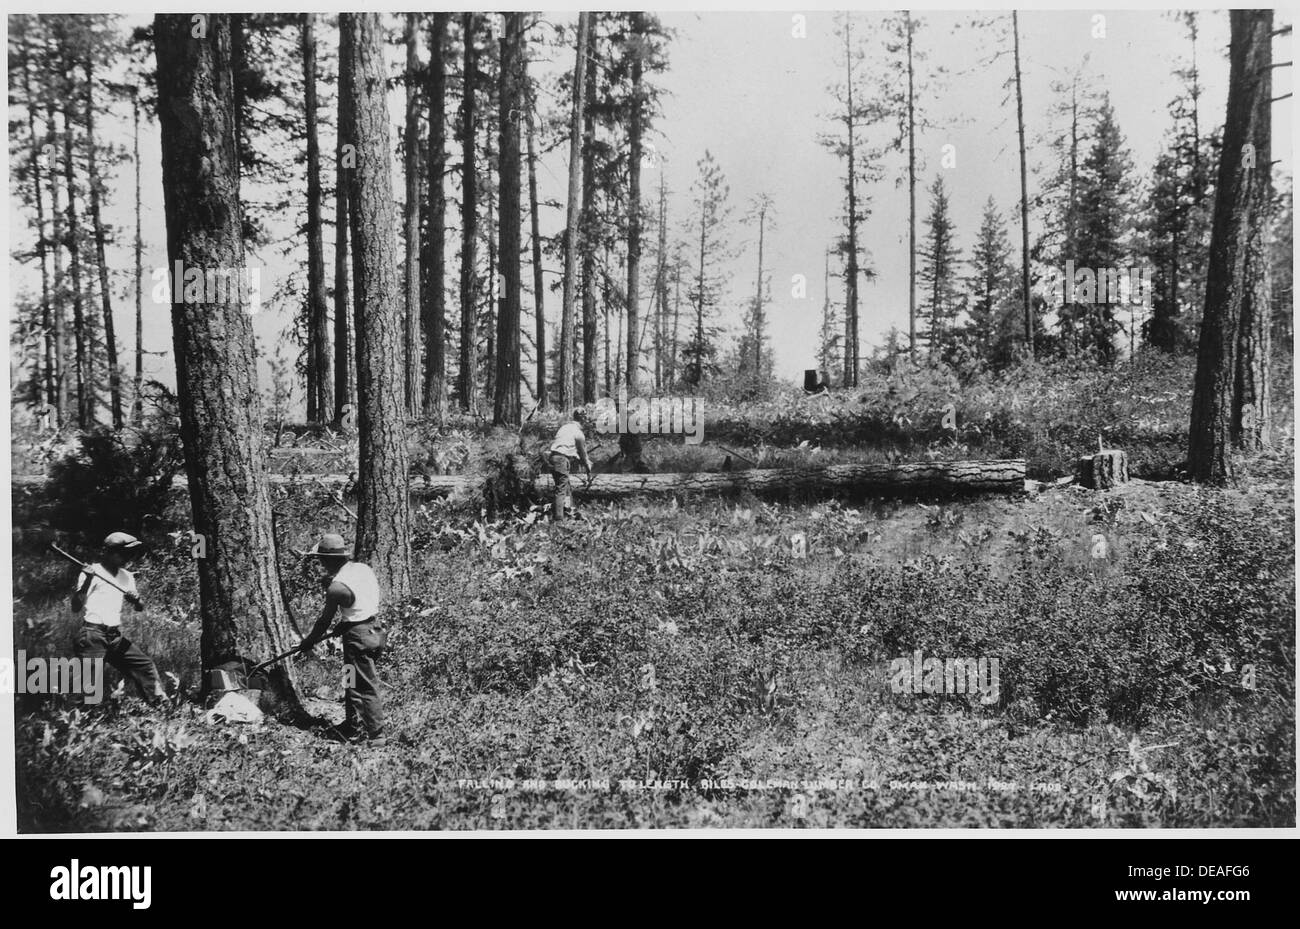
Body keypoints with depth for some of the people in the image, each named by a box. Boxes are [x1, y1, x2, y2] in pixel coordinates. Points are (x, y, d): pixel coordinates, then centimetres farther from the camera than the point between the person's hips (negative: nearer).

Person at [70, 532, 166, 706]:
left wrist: (136, 600, -8)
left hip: (116, 637, 7)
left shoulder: (126, 576, 15)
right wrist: (86, 582, -24)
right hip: (93, 634, -7)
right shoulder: (92, 572, -5)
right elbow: (75, 608, -11)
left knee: (145, 665, 3)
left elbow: (139, 609, 15)